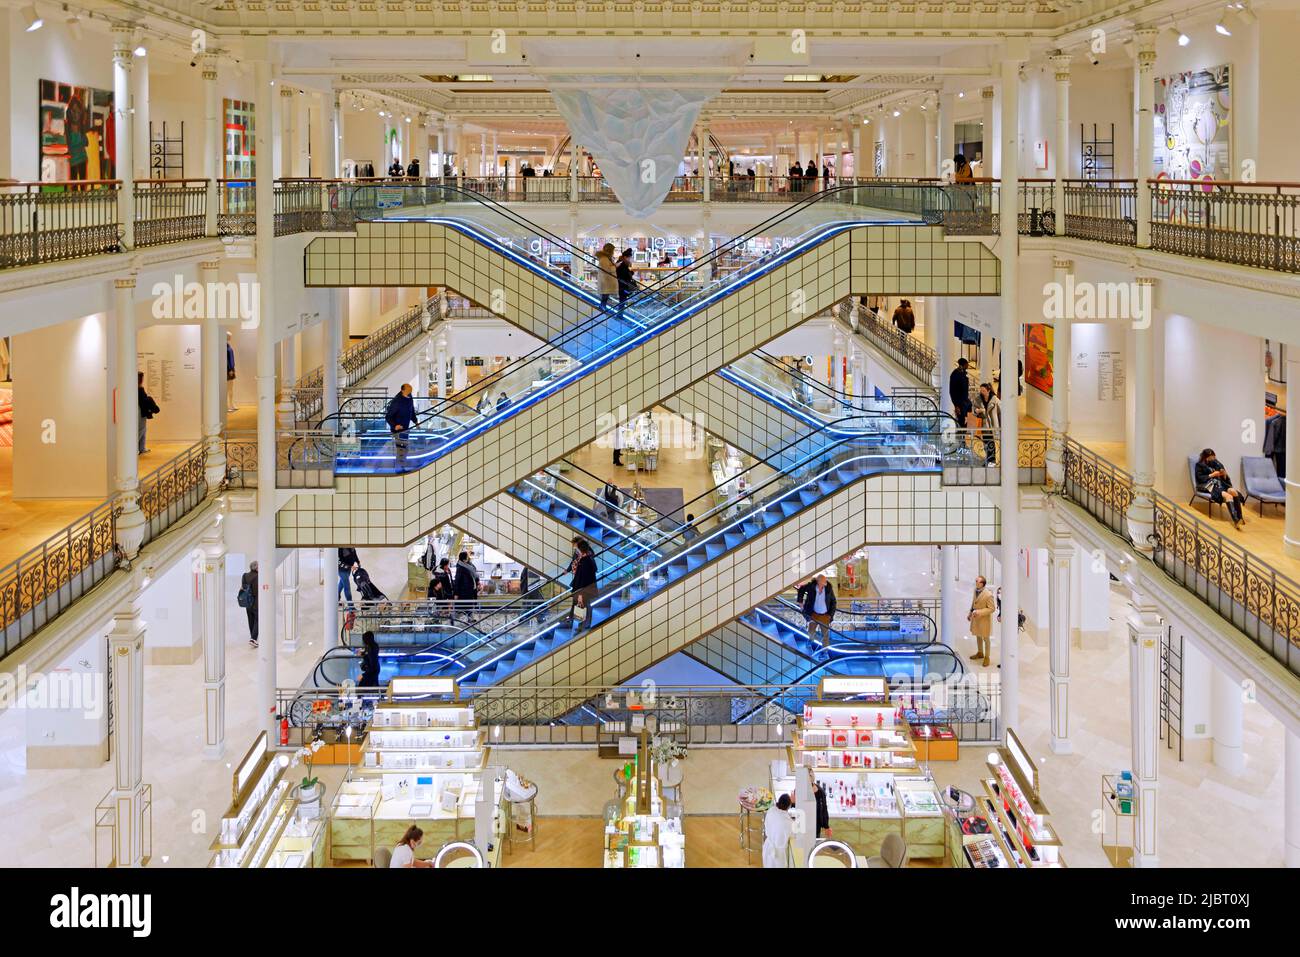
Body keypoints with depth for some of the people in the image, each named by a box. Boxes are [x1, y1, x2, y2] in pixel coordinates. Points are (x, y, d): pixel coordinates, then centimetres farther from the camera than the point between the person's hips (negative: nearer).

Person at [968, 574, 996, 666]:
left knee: (985, 638, 9)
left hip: (984, 619, -7)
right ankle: (980, 653, 43)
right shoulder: (976, 591, -5)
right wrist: (970, 614, 13)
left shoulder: (988, 595, -27)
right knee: (978, 636, 23)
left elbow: (992, 609, -21)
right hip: (976, 618, 7)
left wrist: (980, 612, -28)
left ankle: (987, 657, 24)